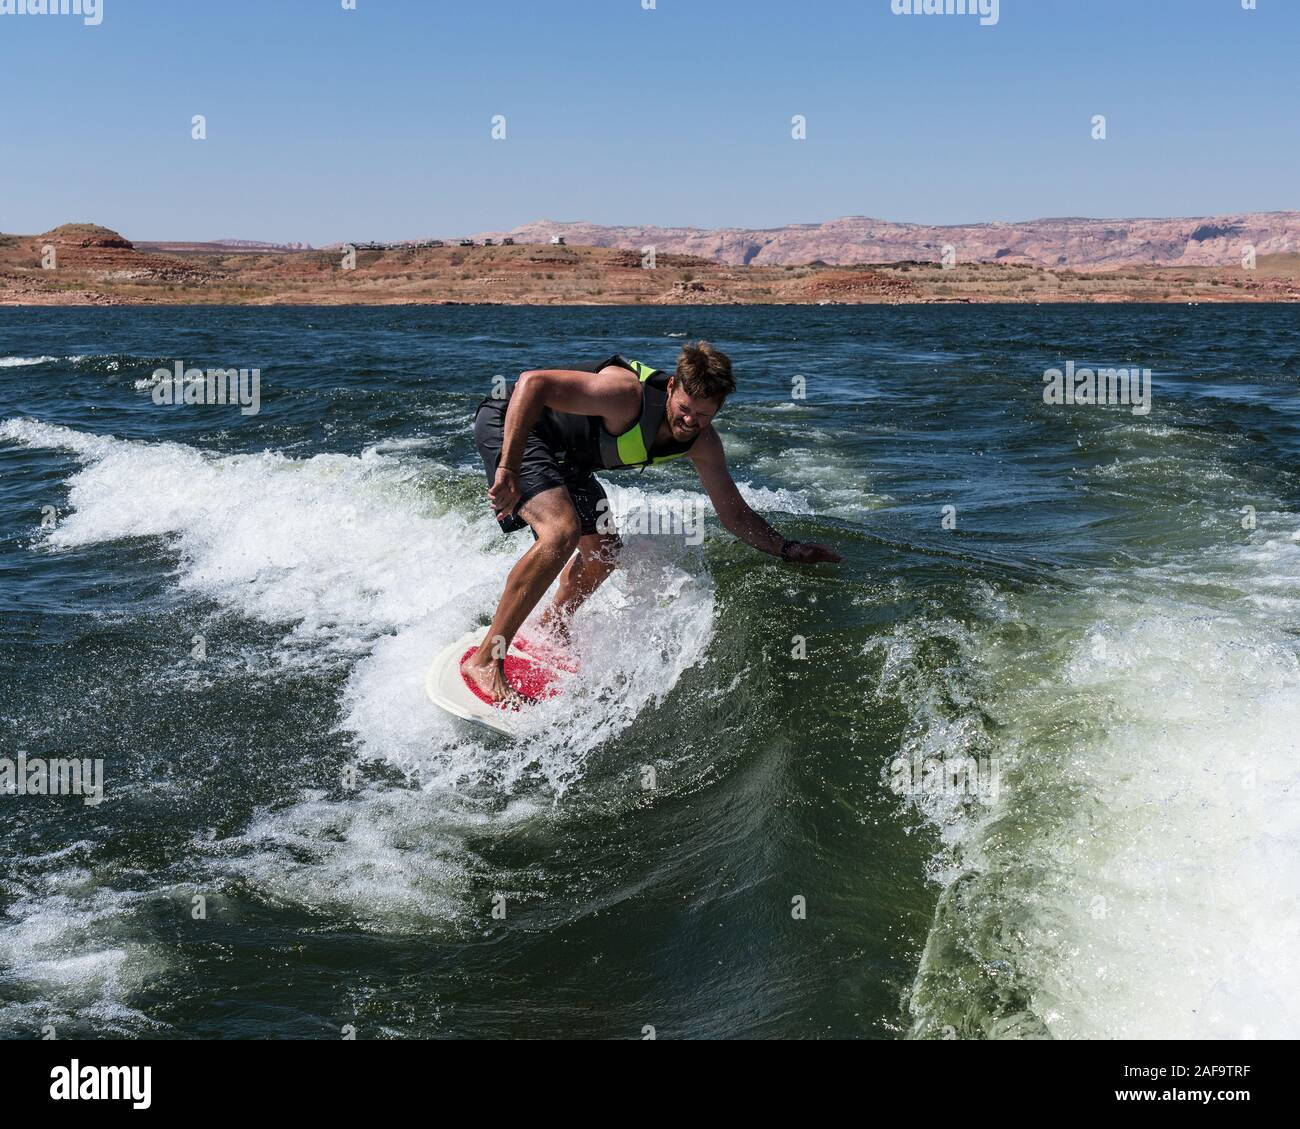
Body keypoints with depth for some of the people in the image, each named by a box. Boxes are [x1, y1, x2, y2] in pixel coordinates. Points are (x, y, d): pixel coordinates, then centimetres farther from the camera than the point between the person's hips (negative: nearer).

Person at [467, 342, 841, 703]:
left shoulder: (702, 443, -10)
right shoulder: (628, 394, -35)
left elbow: (734, 513, 1)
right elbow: (533, 382, -41)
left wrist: (789, 549, -11)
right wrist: (508, 470, -46)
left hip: (562, 457, 9)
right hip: (510, 427, -9)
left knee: (603, 555, 14)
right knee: (562, 532, -30)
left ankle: (549, 630, 41)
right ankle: (486, 659, -25)